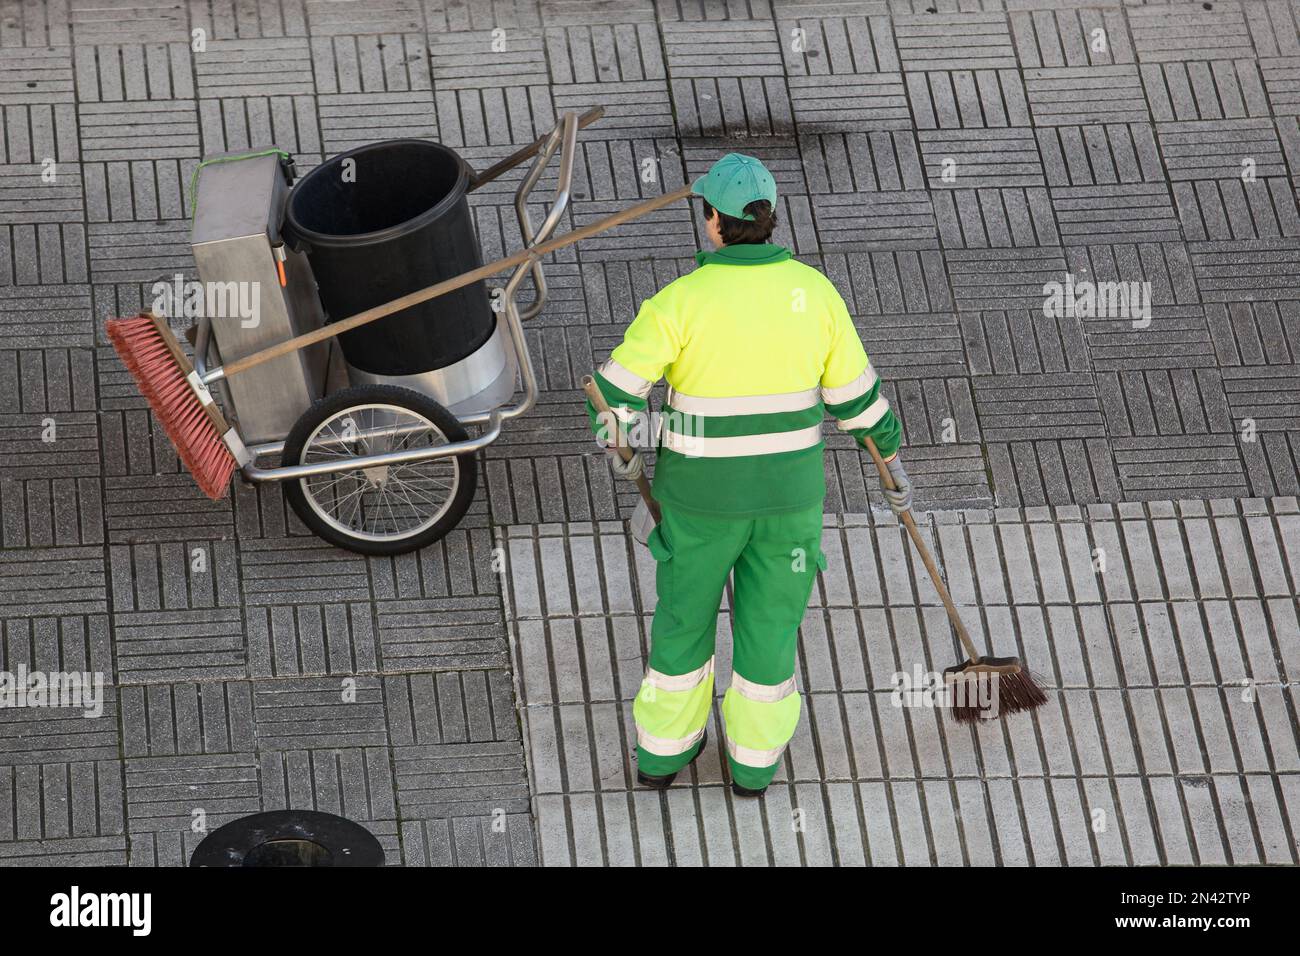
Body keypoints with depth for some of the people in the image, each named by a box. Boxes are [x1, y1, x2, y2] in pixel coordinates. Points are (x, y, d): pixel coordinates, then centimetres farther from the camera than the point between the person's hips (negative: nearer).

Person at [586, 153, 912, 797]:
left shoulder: (682, 300, -20)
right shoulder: (812, 290, -10)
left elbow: (614, 393, -19)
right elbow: (854, 389, -1)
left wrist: (622, 454, 3)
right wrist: (892, 460, 13)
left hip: (703, 490, -2)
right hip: (788, 489, 2)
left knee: (685, 610, 21)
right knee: (769, 619, 20)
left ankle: (662, 752, 35)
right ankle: (753, 760, 35)